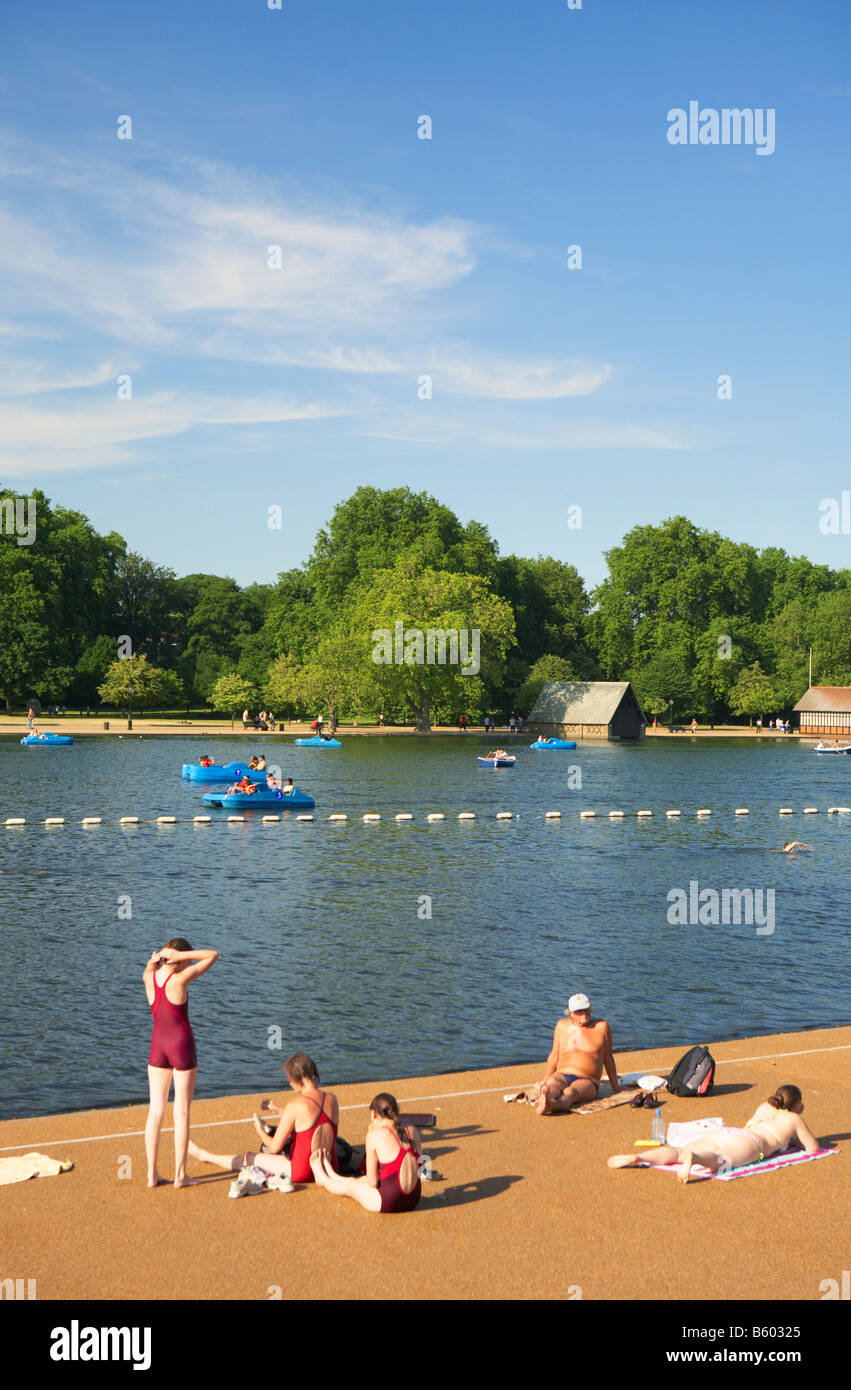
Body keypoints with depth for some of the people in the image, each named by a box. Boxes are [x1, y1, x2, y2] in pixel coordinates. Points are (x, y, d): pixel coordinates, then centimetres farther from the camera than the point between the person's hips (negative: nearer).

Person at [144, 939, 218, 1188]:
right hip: (181, 1046, -5)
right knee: (182, 1112, 3)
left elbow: (150, 969, 24)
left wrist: (155, 960, 0)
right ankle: (180, 1175, 6)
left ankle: (152, 1174, 12)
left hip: (158, 1046, 5)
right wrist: (180, 956, -14)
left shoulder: (149, 978, -3)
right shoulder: (180, 979, -16)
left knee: (155, 1110, 9)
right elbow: (213, 956, -9)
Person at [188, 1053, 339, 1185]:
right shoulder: (332, 1099, 0)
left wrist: (260, 1130, 11)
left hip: (303, 1173, -6)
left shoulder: (295, 1106, -19)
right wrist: (277, 1110, 27)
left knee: (248, 1158, 16)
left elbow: (275, 1147, -10)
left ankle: (203, 1155, 39)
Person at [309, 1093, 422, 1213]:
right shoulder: (412, 1131, 3)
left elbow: (373, 1181, -7)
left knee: (350, 1185, 24)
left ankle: (322, 1178, 54)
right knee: (363, 1180, 33)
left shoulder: (375, 1134, -12)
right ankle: (331, 1176, 58)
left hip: (389, 1203, -6)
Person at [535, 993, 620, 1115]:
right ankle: (543, 1100, -69)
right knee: (551, 1087, -34)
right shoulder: (562, 1025, 13)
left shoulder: (601, 1026, 4)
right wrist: (545, 1082, 18)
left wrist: (615, 1087, 17)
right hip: (561, 1076, 3)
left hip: (587, 1081, -3)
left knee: (569, 1093, -37)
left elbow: (608, 1058, 11)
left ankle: (549, 1106, -71)